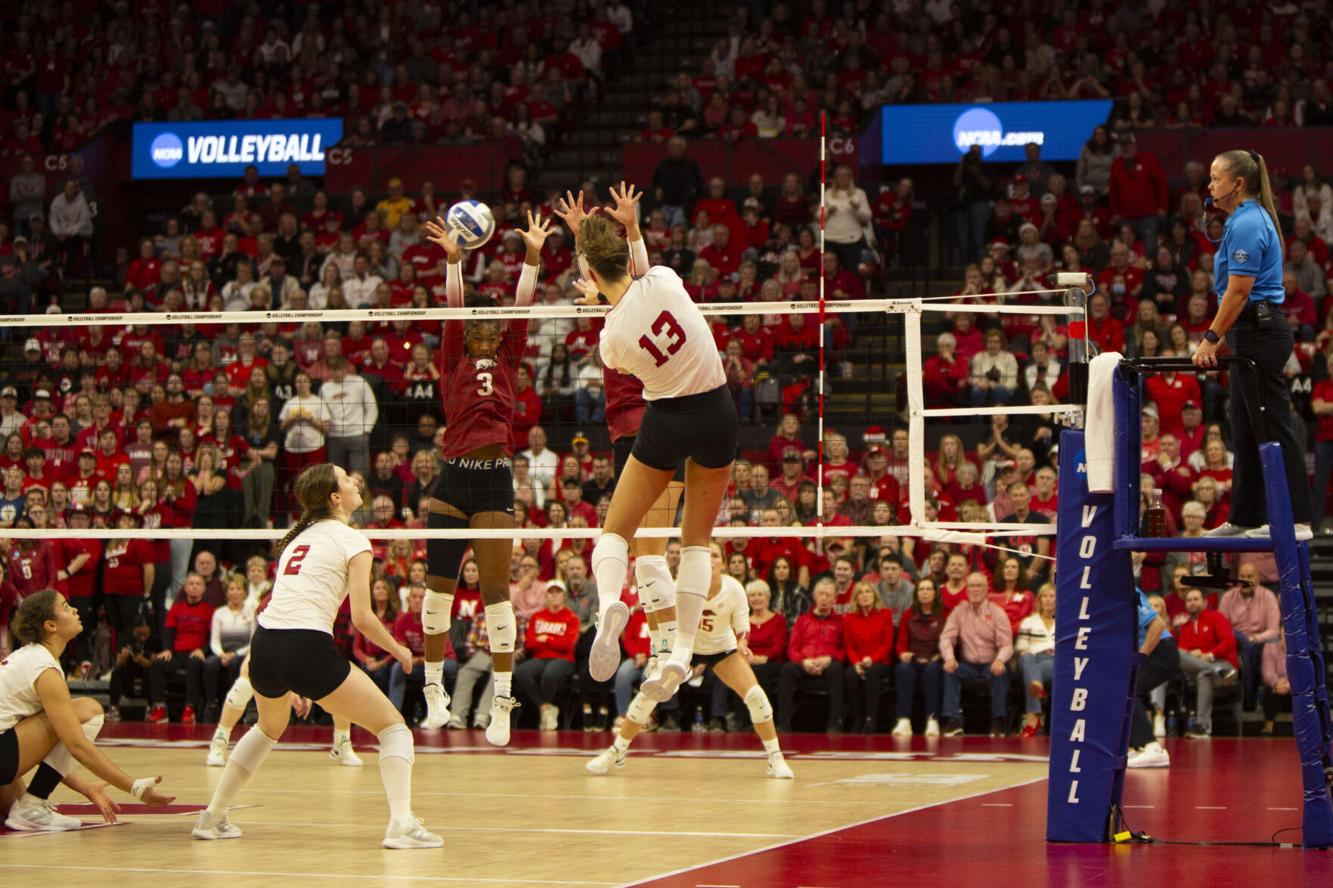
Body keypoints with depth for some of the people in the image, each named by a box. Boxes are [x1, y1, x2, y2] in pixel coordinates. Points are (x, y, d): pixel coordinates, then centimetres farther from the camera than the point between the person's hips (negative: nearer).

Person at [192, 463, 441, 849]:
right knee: (393, 726, 2)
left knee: (269, 728, 36)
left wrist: (294, 682, 35)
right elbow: (361, 617, -6)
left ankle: (213, 817, 39)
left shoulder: (297, 538, 23)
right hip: (307, 648, -7)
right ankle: (401, 823, -16)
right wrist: (398, 651, 11)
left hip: (263, 644, 7)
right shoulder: (352, 541, 1)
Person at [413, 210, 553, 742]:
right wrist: (453, 261, -17)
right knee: (439, 585, 3)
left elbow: (522, 309, 3)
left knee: (496, 589, -3)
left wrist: (533, 257, -8)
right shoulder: (455, 360, 10)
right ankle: (434, 689, 14)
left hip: (496, 481, 0)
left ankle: (502, 703, -3)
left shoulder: (508, 360, 13)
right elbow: (454, 311, -4)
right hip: (453, 478, 0)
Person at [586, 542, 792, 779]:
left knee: (755, 695, -18)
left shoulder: (734, 589, -24)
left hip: (723, 648, 0)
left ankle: (776, 759, -3)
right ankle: (616, 753, 6)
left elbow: (741, 628, -14)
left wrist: (742, 644, -36)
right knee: (648, 694, -13)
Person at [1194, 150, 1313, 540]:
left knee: (1273, 428, -9)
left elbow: (1238, 291, -19)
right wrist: (1218, 338, 21)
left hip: (1259, 333, -11)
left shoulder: (1247, 224, -15)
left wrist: (1210, 339, -15)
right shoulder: (1249, 219, 17)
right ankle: (1245, 518, 18)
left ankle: (1296, 520, -9)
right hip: (1253, 336, 11)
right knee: (1246, 432, 13)